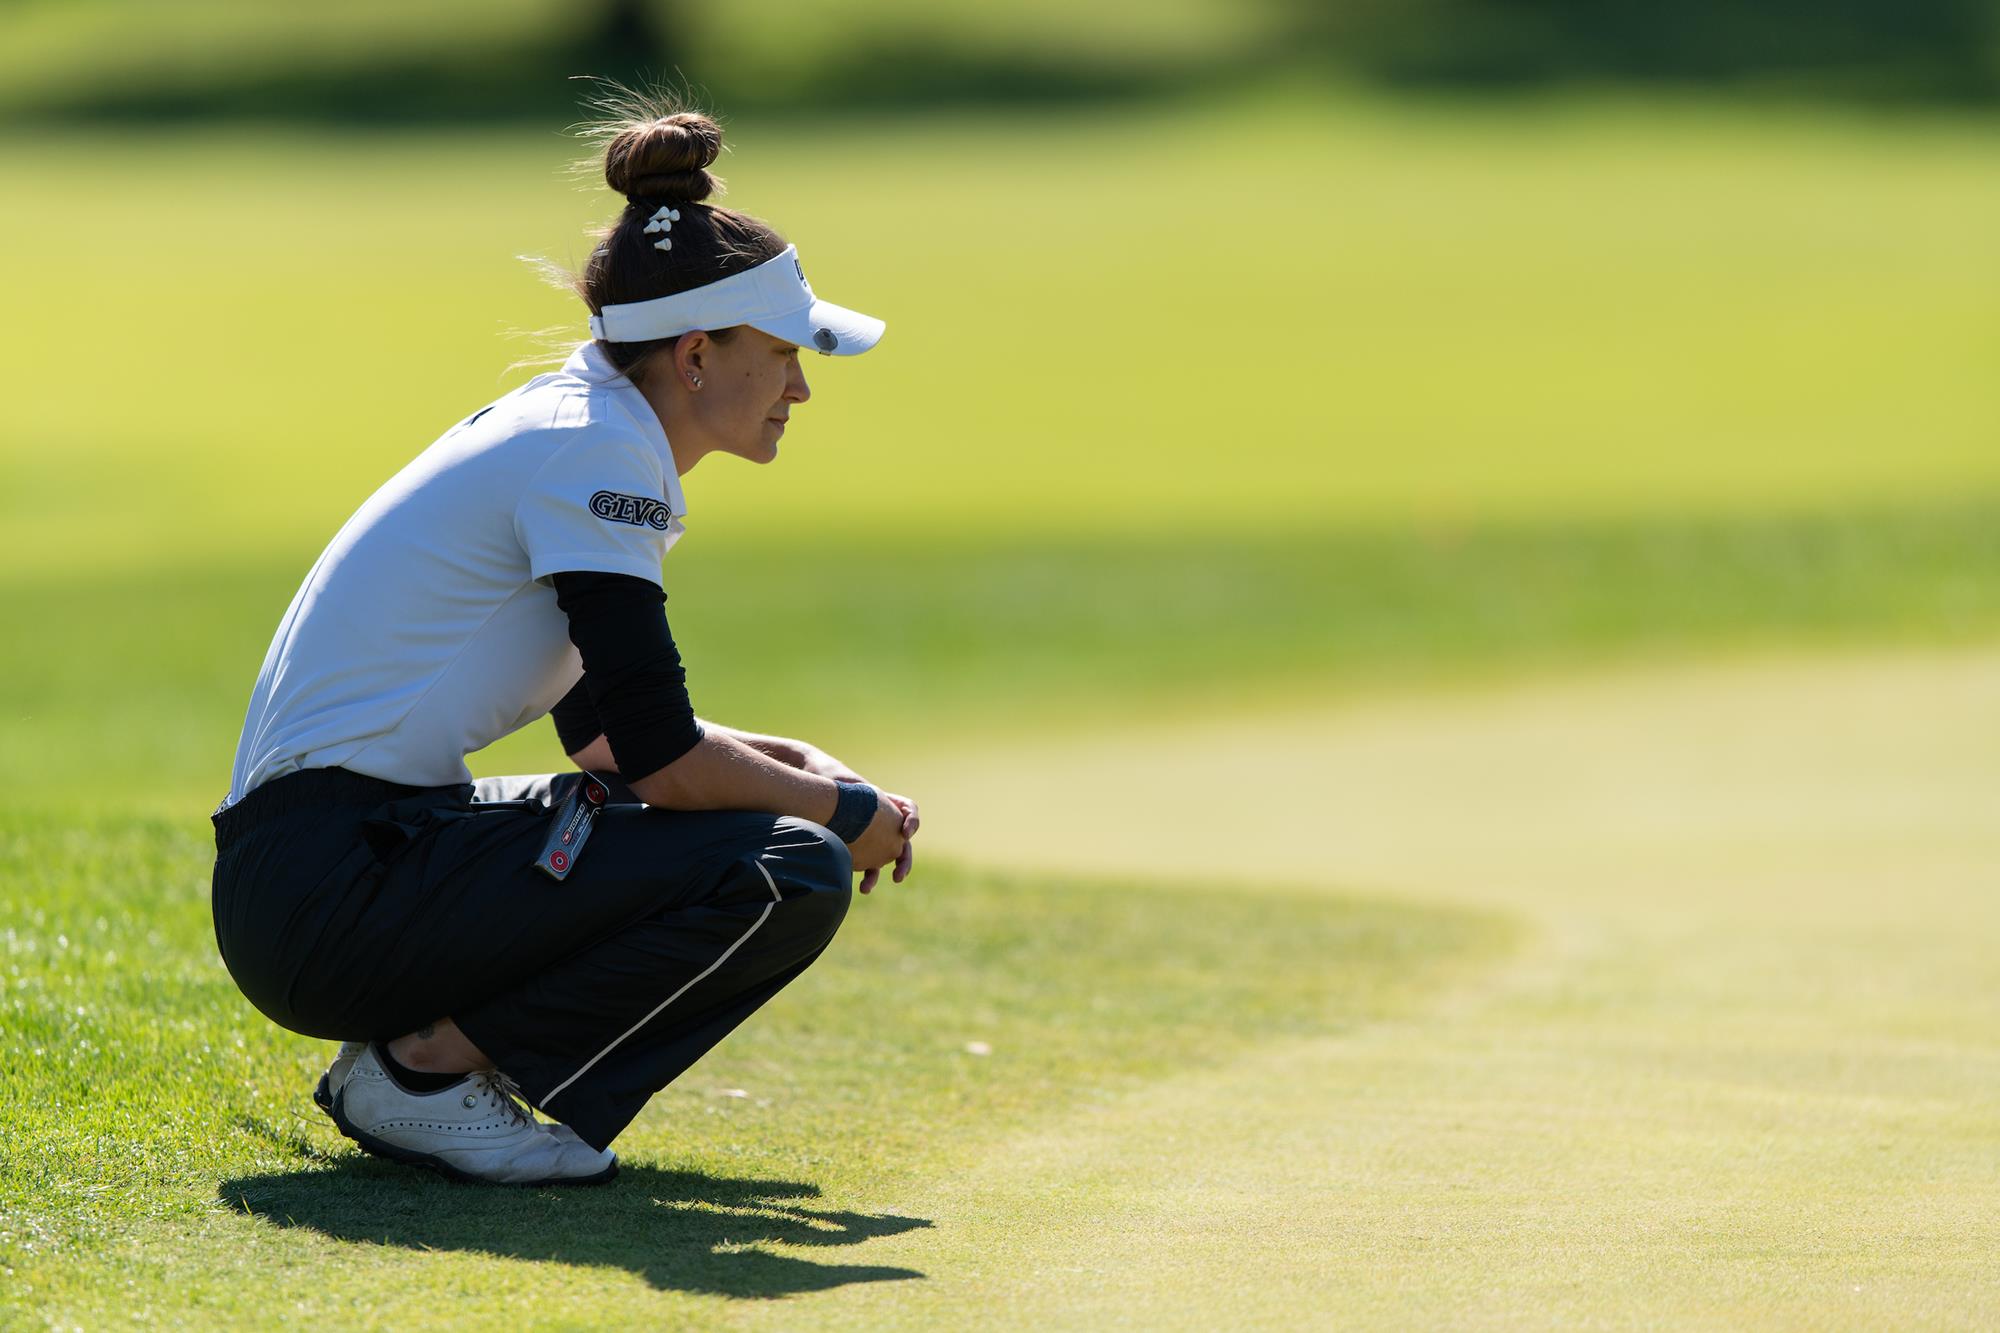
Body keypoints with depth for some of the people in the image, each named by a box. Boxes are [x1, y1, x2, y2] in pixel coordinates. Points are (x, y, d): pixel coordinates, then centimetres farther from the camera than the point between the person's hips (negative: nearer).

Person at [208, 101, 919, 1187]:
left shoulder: (565, 424, 16)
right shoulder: (599, 451, -13)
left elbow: (613, 725, 26)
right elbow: (659, 757, -17)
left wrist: (796, 764, 12)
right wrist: (844, 811, -1)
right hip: (329, 885, -10)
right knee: (791, 872, -17)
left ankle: (423, 1049, 9)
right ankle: (425, 1064, -9)